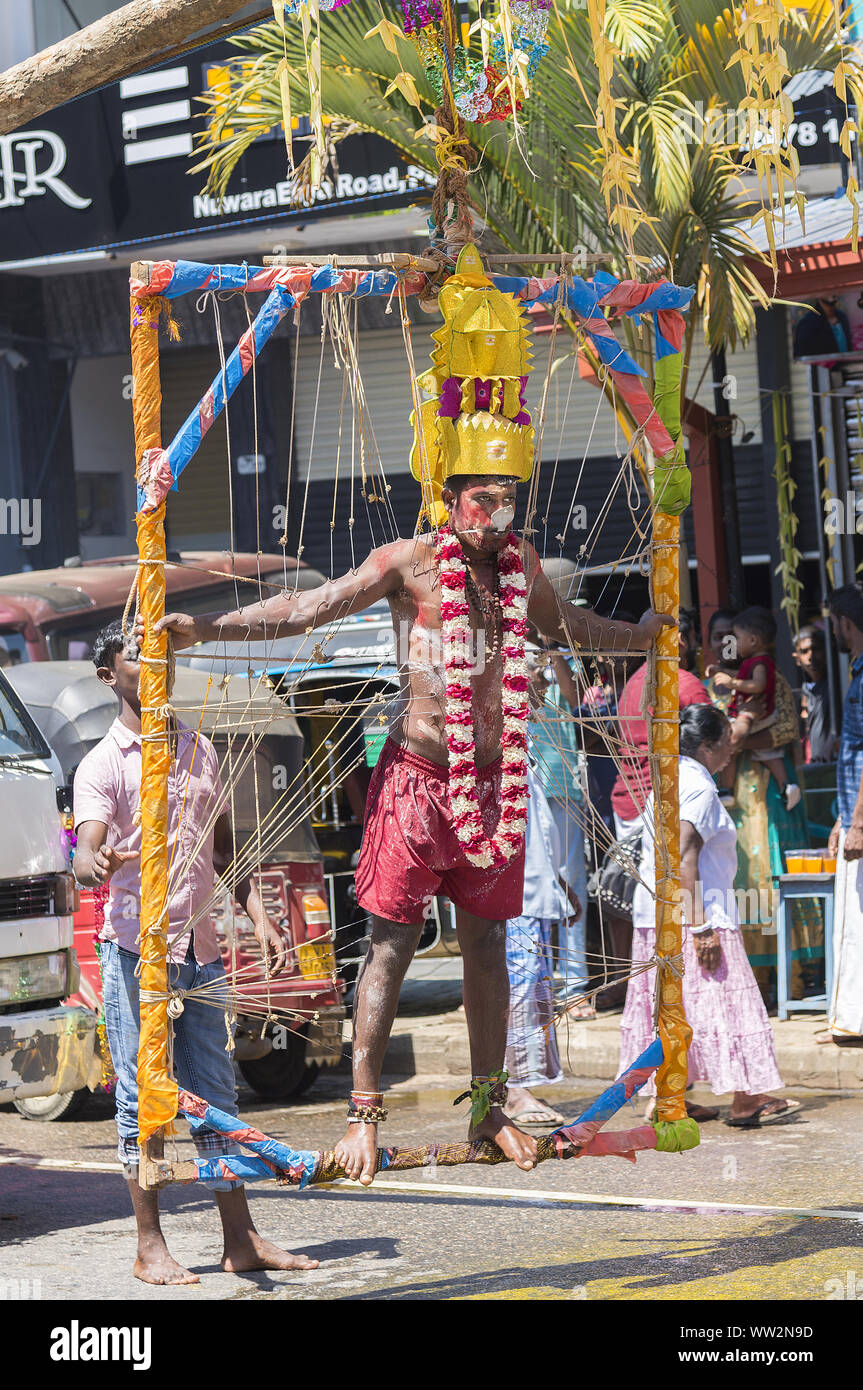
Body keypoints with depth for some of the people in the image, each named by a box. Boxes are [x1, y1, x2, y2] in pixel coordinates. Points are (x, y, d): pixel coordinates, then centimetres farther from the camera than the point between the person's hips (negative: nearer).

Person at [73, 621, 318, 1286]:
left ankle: (241, 1239, 13)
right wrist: (97, 864, -41)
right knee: (142, 1099, -1)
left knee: (216, 1095, 8)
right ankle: (151, 1248, 6)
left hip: (199, 949, 5)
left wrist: (260, 919, 10)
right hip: (135, 948, -5)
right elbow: (86, 852, -18)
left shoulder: (201, 751, 14)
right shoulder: (103, 764, -4)